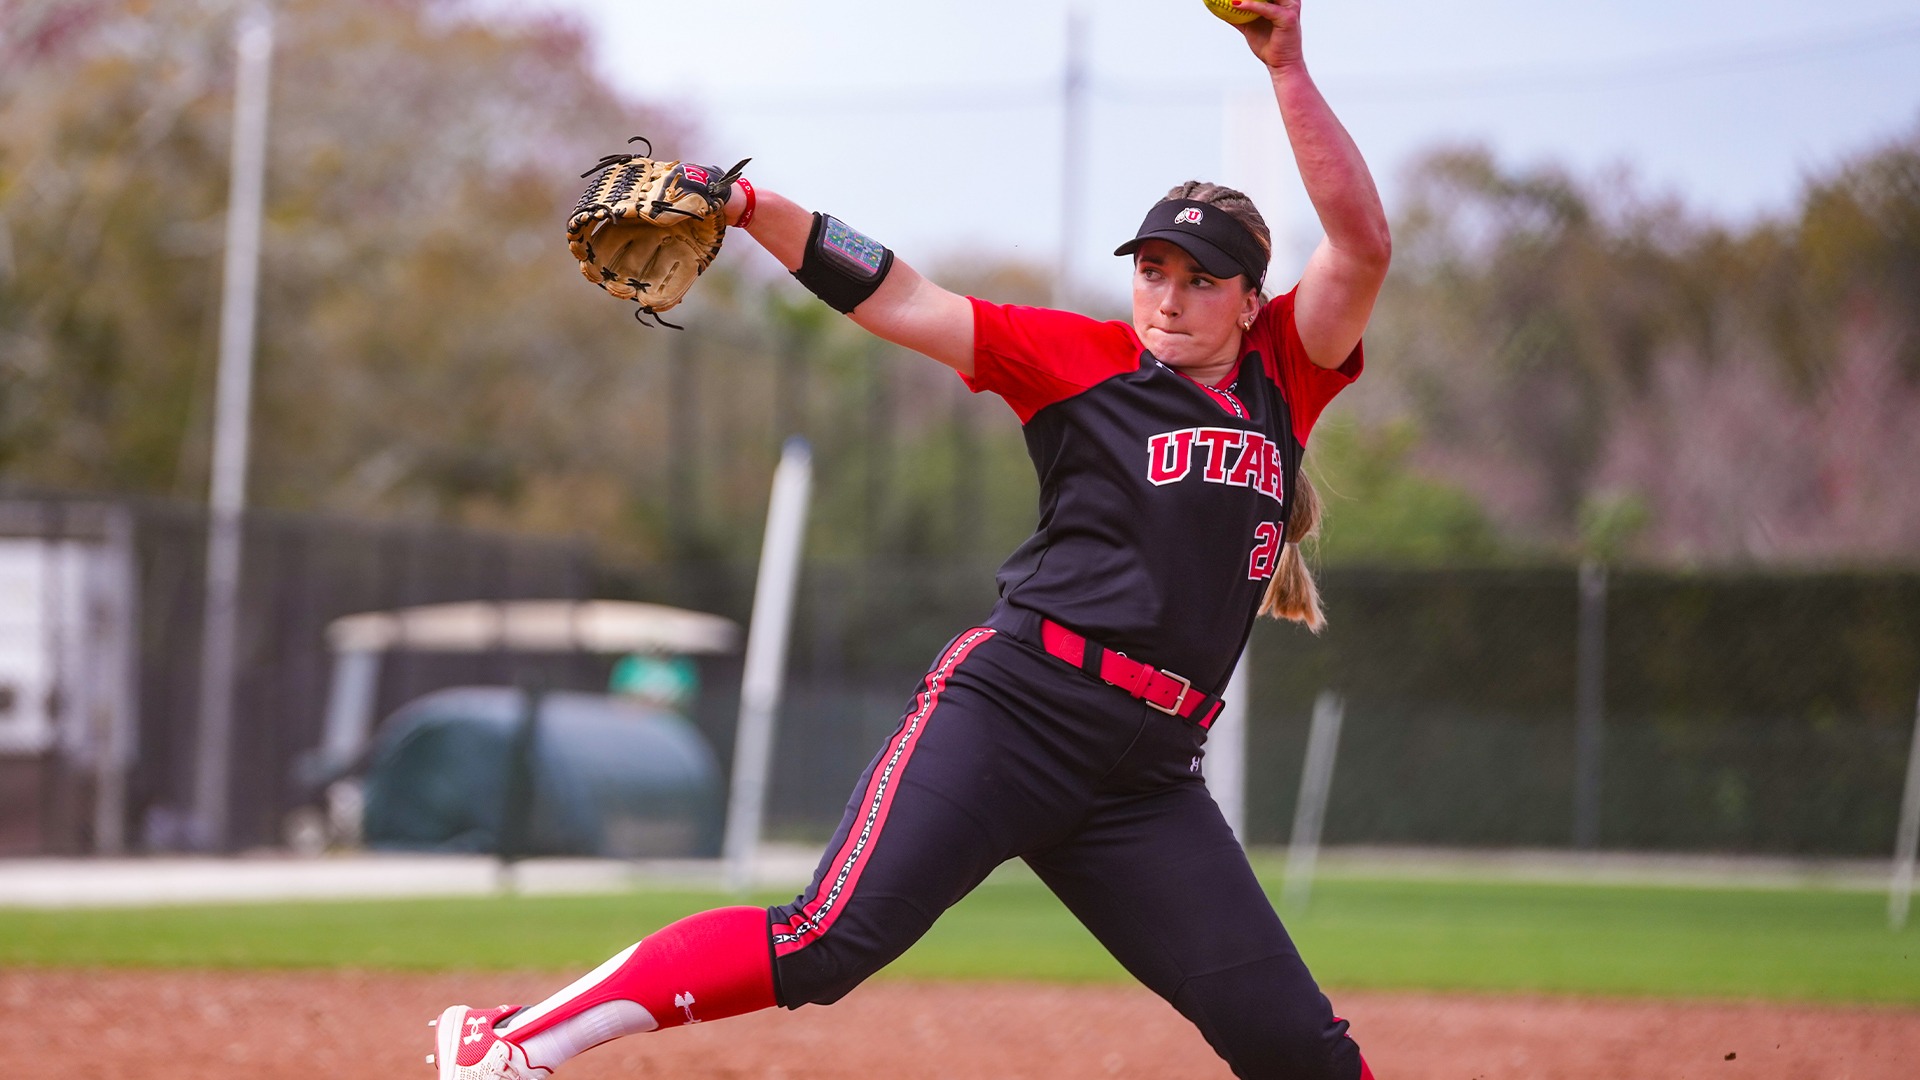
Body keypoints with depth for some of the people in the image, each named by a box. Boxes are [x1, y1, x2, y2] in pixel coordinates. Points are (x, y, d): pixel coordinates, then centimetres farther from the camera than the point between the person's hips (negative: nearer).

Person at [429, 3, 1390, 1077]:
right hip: (1016, 706, -4)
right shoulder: (1078, 356, 6)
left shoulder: (1284, 374, 14)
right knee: (833, 940, -20)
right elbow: (896, 299, 1)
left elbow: (1361, 244, 2)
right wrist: (749, 208, -11)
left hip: (1146, 777, 4)